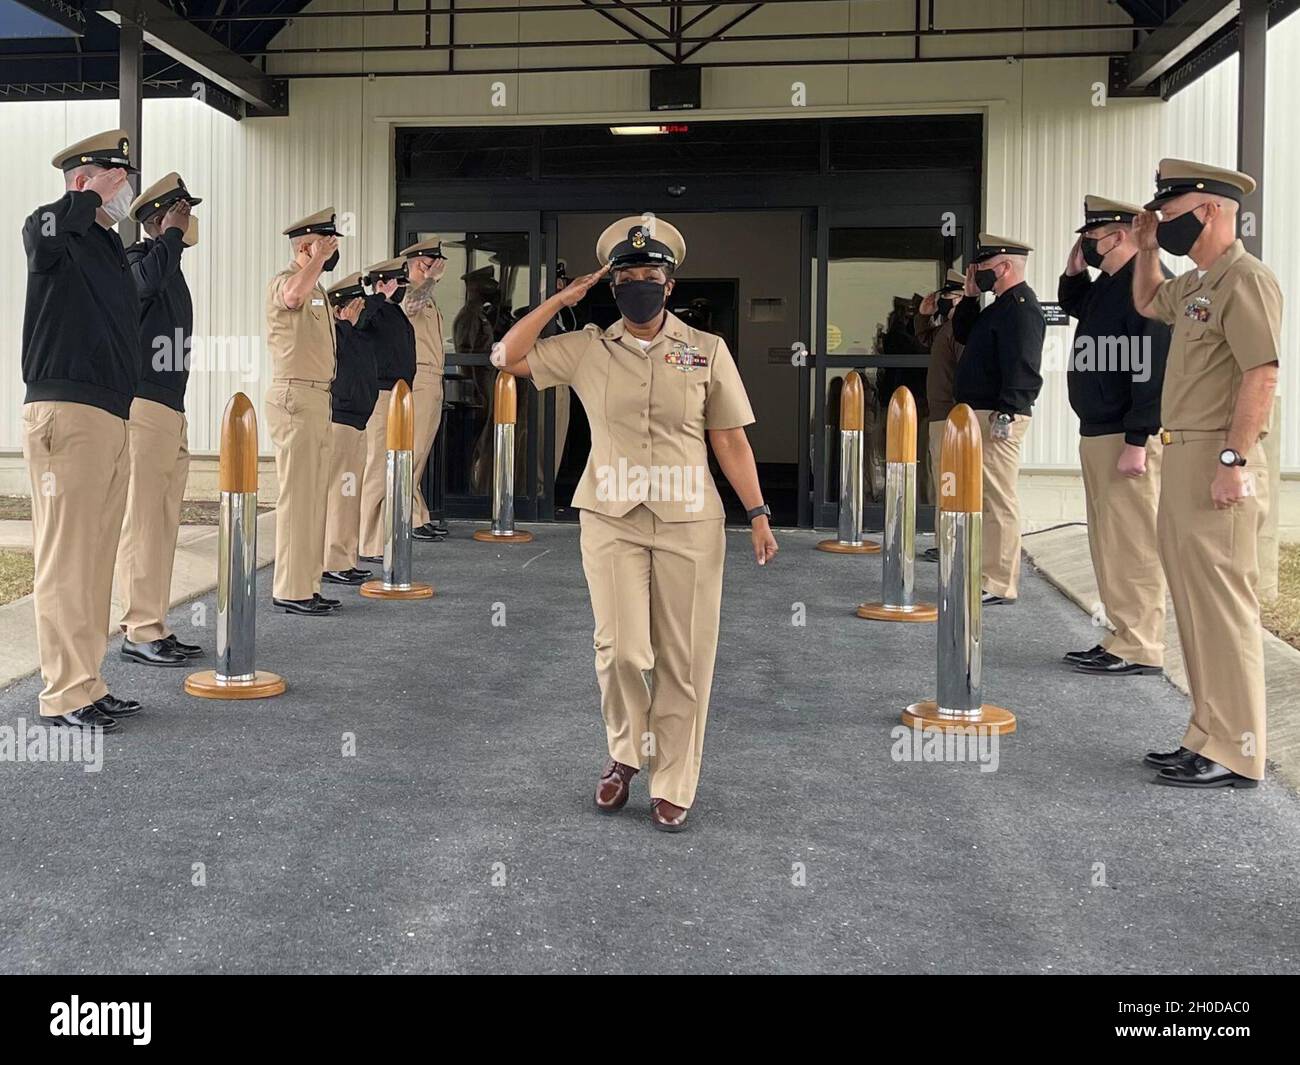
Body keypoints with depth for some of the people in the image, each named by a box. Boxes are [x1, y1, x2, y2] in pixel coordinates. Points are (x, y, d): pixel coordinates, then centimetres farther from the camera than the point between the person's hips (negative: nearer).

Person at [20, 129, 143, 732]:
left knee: (96, 561, 11)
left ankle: (88, 685, 19)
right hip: (66, 415, -9)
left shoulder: (112, 247, 22)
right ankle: (64, 696, -3)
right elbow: (43, 231, -31)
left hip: (113, 419, 9)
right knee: (65, 561, -7)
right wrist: (91, 196, -14)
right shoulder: (58, 233, -4)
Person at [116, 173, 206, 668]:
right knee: (141, 524, -8)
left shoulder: (170, 265, 21)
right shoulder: (136, 260, -6)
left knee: (163, 526, 10)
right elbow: (149, 279, -34)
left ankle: (154, 627, 16)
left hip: (172, 410, 9)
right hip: (143, 409, -9)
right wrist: (172, 233, -16)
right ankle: (140, 632, -5)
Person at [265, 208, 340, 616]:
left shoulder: (316, 287, 21)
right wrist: (320, 257, -28)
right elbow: (293, 295, -37)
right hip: (295, 397, -10)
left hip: (318, 397, 10)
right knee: (297, 494, -9)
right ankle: (291, 590, -6)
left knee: (313, 494, 11)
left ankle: (307, 585, 17)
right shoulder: (283, 281, -11)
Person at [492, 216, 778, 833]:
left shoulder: (707, 351, 5)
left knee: (683, 661, 3)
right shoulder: (587, 349, 6)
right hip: (612, 521, 0)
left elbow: (730, 440, 4)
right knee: (622, 650, -8)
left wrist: (758, 514, -3)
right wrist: (562, 299, 2)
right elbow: (506, 356, 3)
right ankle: (625, 753, 20)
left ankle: (672, 786, 17)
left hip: (689, 523, 0)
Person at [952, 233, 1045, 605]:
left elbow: (1023, 367, -21)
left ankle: (1000, 586, -7)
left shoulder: (1021, 306, -13)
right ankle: (990, 572, 23)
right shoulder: (1003, 306, 20)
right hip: (980, 414, 11)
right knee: (986, 499, 15)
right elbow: (962, 335, 28)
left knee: (998, 501, -9)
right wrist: (970, 296, 16)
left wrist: (1006, 414, -25)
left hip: (997, 418, -11)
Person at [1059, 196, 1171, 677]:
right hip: (1097, 433, 10)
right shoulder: (1105, 284, 16)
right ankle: (1123, 636, 22)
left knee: (1133, 543, -7)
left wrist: (1137, 441, -24)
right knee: (1108, 542, 14)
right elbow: (1073, 305, 38)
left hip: (1129, 437, -10)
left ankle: (1139, 649, -3)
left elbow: (1154, 367, -21)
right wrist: (1074, 270, 17)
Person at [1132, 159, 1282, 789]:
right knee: (1196, 606, 13)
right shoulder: (1196, 282, 17)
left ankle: (1235, 756, -2)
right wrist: (1146, 248, 24)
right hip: (1182, 459, 10)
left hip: (1217, 465, -10)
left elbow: (1262, 376, -20)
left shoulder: (1246, 280, -13)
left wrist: (1233, 461, -24)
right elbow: (1147, 303, 39)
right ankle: (1208, 739, 22)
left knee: (1223, 606, -8)